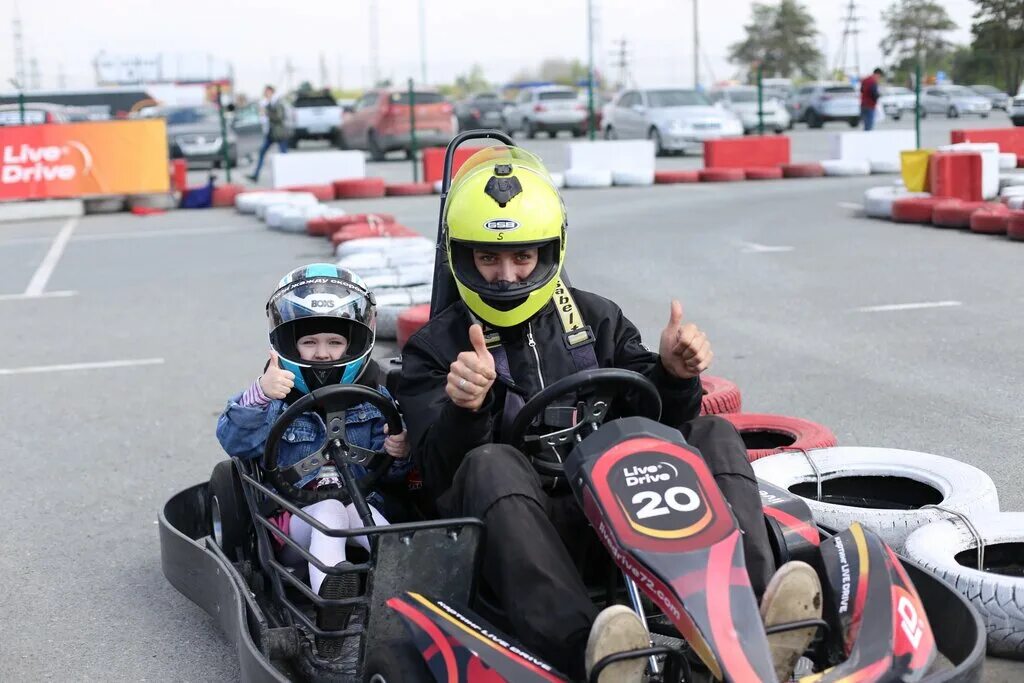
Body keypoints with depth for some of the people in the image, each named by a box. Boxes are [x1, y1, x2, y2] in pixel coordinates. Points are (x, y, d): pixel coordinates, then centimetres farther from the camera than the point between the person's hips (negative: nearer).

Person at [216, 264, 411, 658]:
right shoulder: (277, 397, 6)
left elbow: (390, 473, 7)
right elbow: (236, 442, -13)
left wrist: (399, 454, -17)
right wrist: (259, 396, -32)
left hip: (365, 517, 1)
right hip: (292, 526, -1)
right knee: (330, 507, -34)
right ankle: (328, 594, -58)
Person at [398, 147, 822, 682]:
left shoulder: (596, 317, 18)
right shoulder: (435, 348, 9)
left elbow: (657, 420, 14)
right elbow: (439, 471, -5)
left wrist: (674, 376, -8)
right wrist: (466, 409, -25)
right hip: (518, 528, -3)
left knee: (713, 435, -16)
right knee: (491, 465, -33)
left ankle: (756, 619, -40)